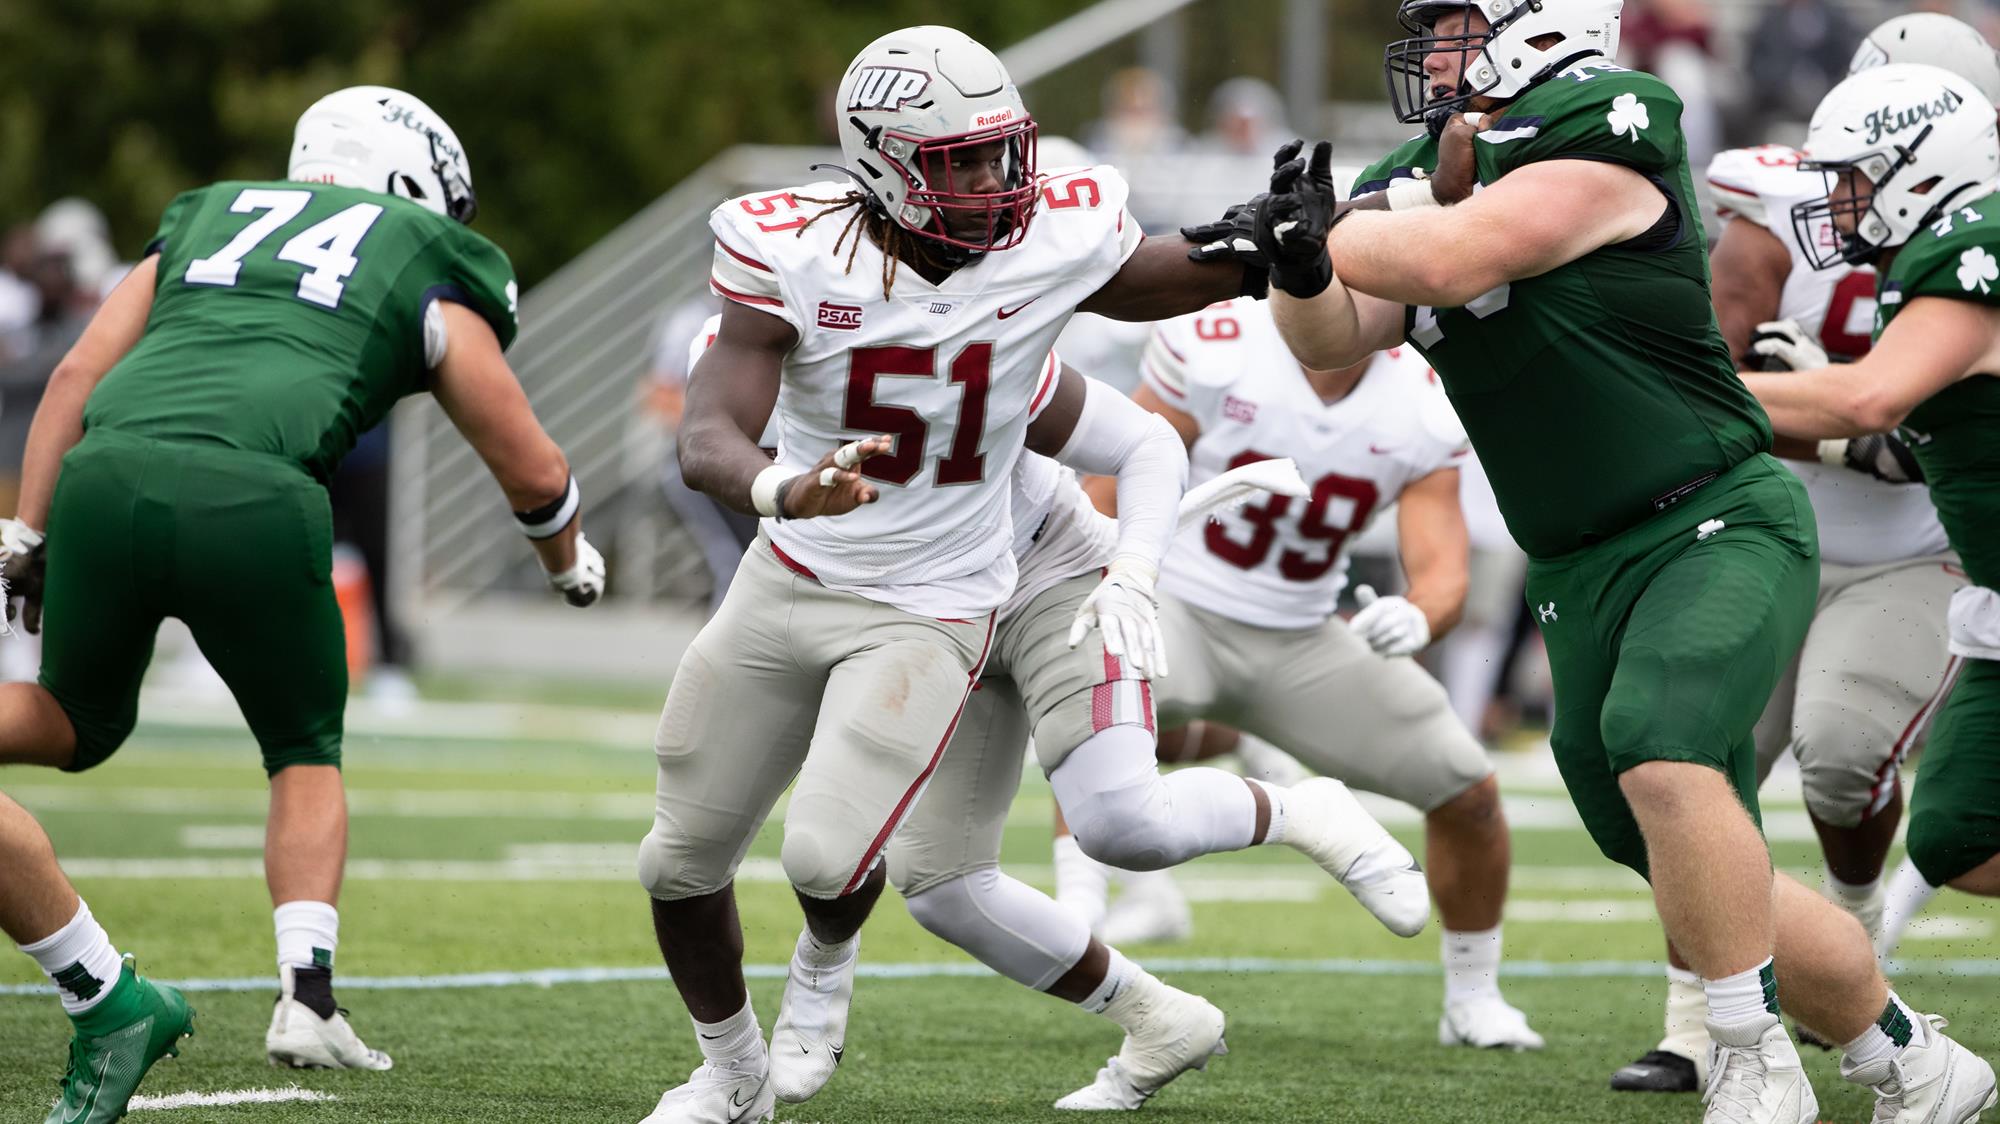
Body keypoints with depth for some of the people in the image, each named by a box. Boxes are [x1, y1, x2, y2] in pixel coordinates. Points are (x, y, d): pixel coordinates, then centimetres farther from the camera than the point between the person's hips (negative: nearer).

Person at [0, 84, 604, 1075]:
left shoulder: (205, 221, 31)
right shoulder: (430, 277, 23)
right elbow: (533, 472, 27)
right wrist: (568, 562, 47)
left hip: (104, 474, 3)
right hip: (250, 500, -3)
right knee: (305, 756, 19)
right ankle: (305, 991, 2)